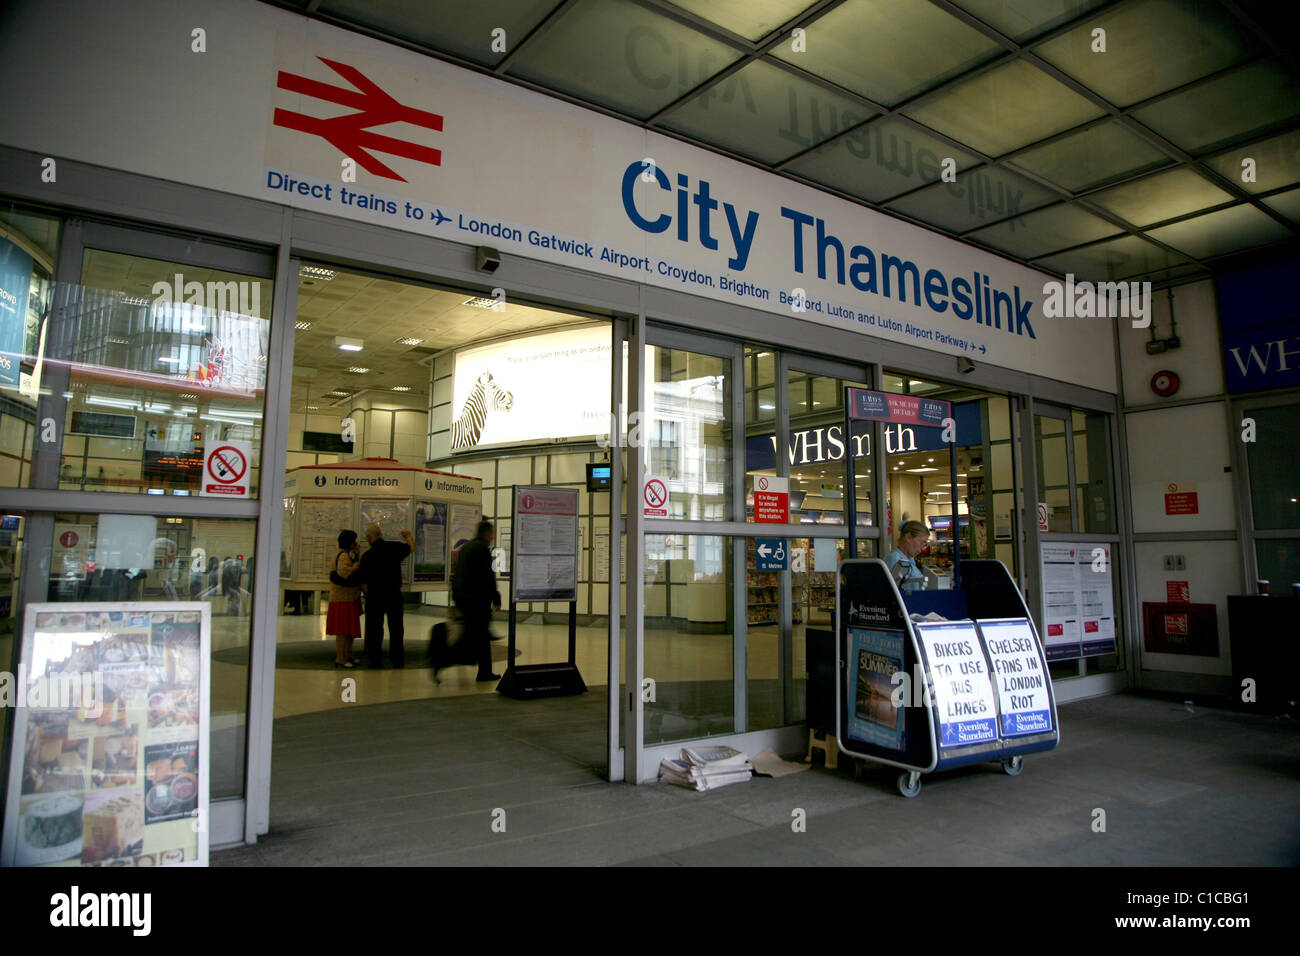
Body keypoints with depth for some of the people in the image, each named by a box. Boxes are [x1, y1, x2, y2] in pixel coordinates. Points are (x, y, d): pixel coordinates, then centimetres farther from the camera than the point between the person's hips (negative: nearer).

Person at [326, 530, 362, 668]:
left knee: (349, 629, 15)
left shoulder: (343, 555, 17)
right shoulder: (344, 556, -16)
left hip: (347, 598, 11)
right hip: (344, 599, -11)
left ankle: (347, 656, 23)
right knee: (344, 629, -7)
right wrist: (359, 562, -23)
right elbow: (344, 572, -32)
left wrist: (357, 555, 7)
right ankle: (341, 659, -4)